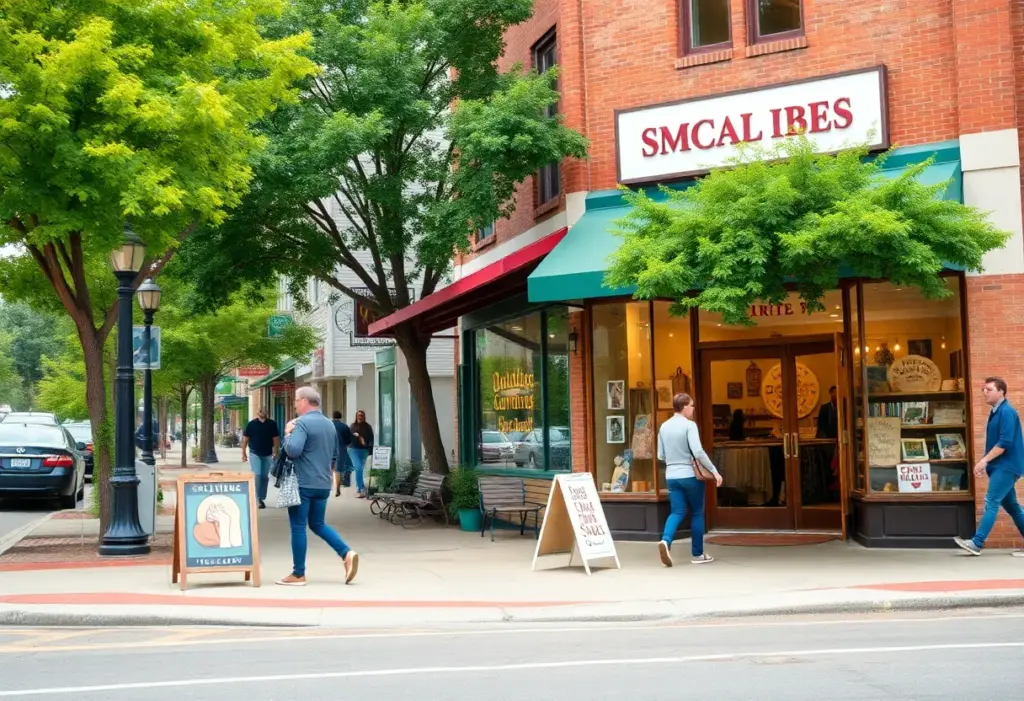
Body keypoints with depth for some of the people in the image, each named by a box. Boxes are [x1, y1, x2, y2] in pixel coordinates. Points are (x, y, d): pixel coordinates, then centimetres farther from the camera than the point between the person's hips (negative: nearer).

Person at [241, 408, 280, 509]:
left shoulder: (272, 424, -3)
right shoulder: (251, 424, -6)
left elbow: (276, 438, 0)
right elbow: (245, 438, -1)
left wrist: (275, 452, -6)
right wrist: (243, 453, -2)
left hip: (267, 454, 2)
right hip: (255, 453, -2)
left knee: (265, 477, 8)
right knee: (257, 475, -12)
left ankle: (262, 498, 18)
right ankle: (257, 498, -7)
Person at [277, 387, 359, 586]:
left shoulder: (302, 422, -12)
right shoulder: (330, 424, 13)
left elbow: (293, 450, -24)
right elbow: (334, 456, 21)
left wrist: (287, 434, -8)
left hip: (303, 484, -7)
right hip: (324, 484, 8)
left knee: (298, 527, 2)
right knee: (318, 524, 18)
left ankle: (298, 574, 6)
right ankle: (347, 554, 1)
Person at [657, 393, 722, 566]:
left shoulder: (664, 427, 6)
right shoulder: (689, 425, -13)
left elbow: (661, 456, 11)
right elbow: (698, 452, -21)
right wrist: (714, 471, -16)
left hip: (671, 476, 5)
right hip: (690, 475, -5)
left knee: (677, 512, 7)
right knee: (697, 513, 10)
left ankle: (666, 540, -20)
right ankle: (697, 554, 15)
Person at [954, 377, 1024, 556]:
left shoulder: (1007, 412, -15)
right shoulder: (996, 412, 15)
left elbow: (1005, 442, -23)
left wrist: (984, 460, -21)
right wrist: (986, 462, 13)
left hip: (1006, 466, -10)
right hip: (1001, 466, 10)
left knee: (991, 503, -12)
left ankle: (976, 543, -14)